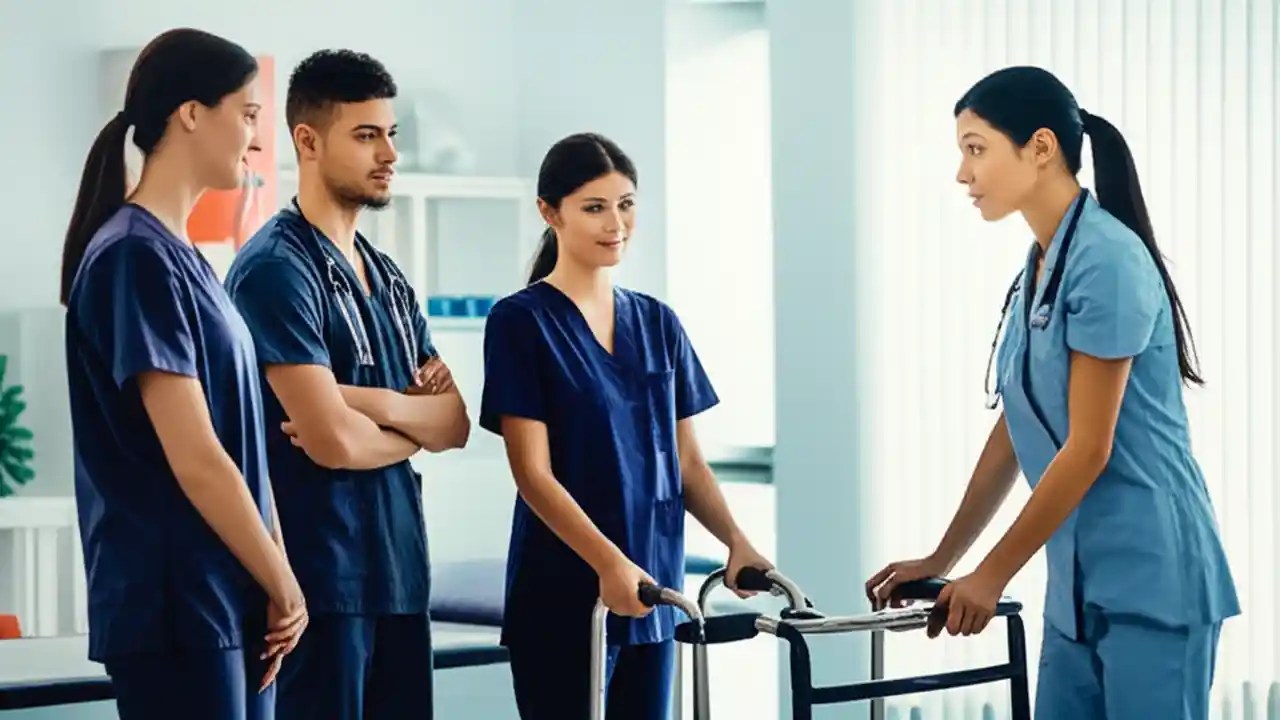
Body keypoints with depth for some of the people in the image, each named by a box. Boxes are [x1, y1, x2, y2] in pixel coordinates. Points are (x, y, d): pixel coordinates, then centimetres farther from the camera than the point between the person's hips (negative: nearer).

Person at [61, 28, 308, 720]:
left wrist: (272, 585, 7)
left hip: (228, 603, 9)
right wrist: (283, 586, -8)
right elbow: (194, 459, -17)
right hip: (177, 608, -9)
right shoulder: (136, 256, -14)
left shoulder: (181, 256, 15)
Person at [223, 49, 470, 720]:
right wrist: (414, 425, 1)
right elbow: (333, 442, -19)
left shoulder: (386, 276, 15)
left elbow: (456, 424, 10)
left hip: (397, 568, 8)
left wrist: (378, 402, -10)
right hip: (321, 578, -8)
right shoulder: (276, 268, -11)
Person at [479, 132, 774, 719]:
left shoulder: (657, 323, 11)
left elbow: (685, 458, 13)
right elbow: (534, 474, -12)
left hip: (652, 593, 5)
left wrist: (735, 540, -4)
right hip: (564, 600, -5)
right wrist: (608, 562, -23)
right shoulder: (521, 321, -6)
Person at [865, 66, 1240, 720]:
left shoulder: (1105, 260, -16)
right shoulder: (1037, 268, 11)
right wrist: (941, 561, 18)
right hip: (1081, 586, 8)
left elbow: (1088, 449, -16)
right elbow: (1013, 433, 17)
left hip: (1150, 581, -8)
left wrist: (991, 575, -10)